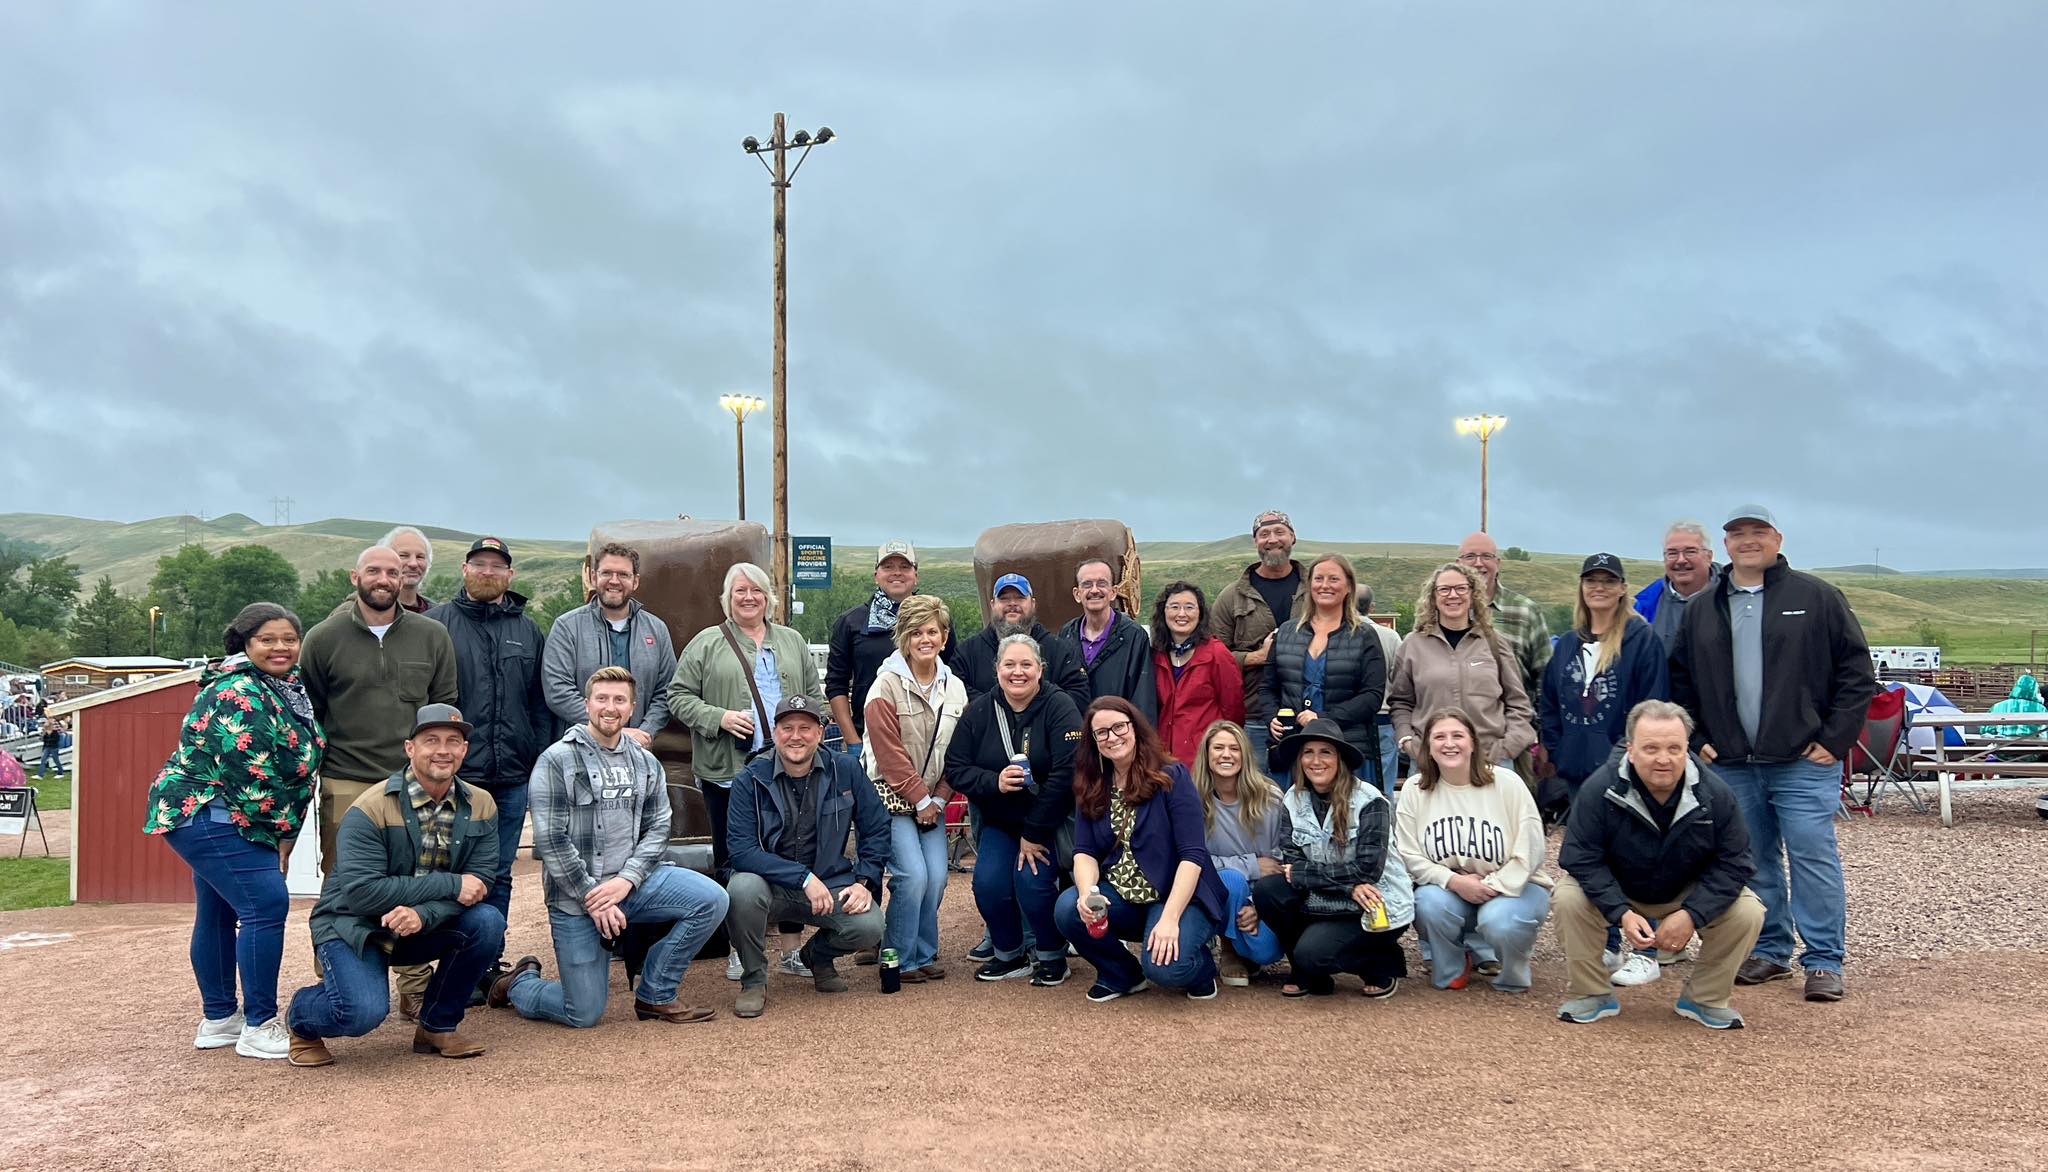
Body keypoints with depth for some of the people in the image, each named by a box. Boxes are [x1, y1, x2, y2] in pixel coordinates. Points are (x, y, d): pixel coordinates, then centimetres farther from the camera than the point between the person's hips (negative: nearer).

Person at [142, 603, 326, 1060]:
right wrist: (283, 827, -16)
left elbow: (298, 759, 18)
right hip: (207, 815, -11)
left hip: (214, 818, 11)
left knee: (218, 912, 17)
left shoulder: (287, 688, 10)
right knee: (266, 904, -15)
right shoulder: (238, 695, -20)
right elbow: (250, 774, -25)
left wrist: (284, 830, 9)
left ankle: (218, 1019, 27)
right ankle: (258, 1028, -10)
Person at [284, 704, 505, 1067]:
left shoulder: (481, 806, -5)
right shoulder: (371, 809, -20)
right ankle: (300, 1016, 10)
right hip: (353, 925, -5)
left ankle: (438, 1025, 0)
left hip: (425, 927, 5)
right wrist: (450, 885, -28)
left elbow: (479, 883, -11)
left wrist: (423, 914, -31)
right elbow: (361, 892, -28)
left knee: (487, 922, -23)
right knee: (364, 1011, -29)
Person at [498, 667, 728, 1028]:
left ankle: (655, 996, 0)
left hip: (630, 882, 5)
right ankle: (518, 984, 29)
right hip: (575, 896, -5)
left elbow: (657, 830, 4)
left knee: (711, 899, -18)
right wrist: (592, 898, -14)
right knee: (584, 1015, -4)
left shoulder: (647, 764, 8)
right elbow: (550, 840, -12)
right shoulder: (557, 761, -7)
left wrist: (626, 880, -13)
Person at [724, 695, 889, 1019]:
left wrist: (865, 881, -8)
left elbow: (877, 828, 5)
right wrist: (804, 878, -25)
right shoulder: (750, 781, -10)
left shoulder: (844, 771, -2)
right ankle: (753, 980, -7)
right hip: (771, 883, -2)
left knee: (869, 926, -25)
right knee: (742, 889, -35)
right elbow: (742, 851, -18)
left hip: (830, 883, 2)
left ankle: (818, 955, 14)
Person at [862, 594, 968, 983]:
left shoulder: (954, 688, 7)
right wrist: (920, 800, -11)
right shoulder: (887, 685, -11)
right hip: (891, 797, -5)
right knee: (912, 875, -14)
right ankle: (900, 959, 2)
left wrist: (939, 798, -2)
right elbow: (890, 752, -13)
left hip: (931, 800, 5)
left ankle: (924, 954, 16)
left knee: (937, 876, -2)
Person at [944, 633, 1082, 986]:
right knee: (988, 882, -16)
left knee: (1031, 880, -23)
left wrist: (1035, 833, -20)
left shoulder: (1059, 707, -14)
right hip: (1000, 821, 4)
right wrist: (994, 782, -22)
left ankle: (1053, 957, 4)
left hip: (1050, 820, -4)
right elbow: (955, 768, -1)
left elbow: (1067, 772, -22)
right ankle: (1008, 956, 11)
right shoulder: (979, 711, -1)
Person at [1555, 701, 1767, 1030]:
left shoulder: (1714, 793, -20)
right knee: (1569, 900, -30)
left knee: (1748, 913, -22)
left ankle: (1705, 999, 3)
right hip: (1615, 892, -2)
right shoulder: (1600, 788, -26)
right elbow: (1581, 859, -22)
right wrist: (1621, 913, -33)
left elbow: (1733, 864, -14)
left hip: (1689, 896, 2)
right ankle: (1593, 995, -6)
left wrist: (1691, 915, -27)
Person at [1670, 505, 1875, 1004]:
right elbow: (1680, 681, 16)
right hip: (1732, 765, 4)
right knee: (1754, 862, 9)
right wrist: (1696, 739, 6)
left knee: (1813, 856, -5)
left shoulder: (1816, 597, 1)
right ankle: (1769, 952, 21)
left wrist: (1835, 739, -6)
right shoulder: (1702, 610, 11)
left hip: (1804, 762, -4)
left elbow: (1856, 671, 0)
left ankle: (1824, 962, 4)